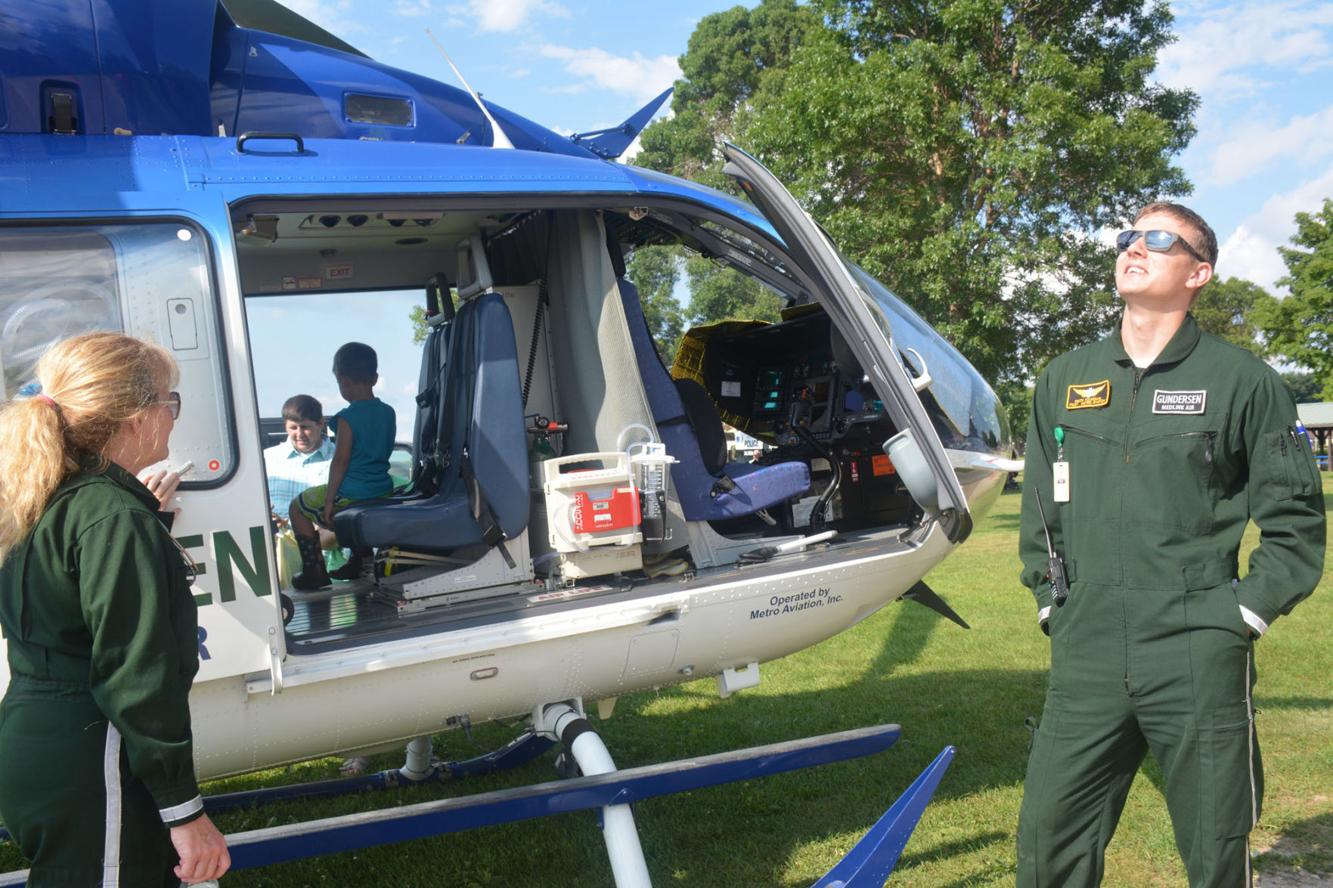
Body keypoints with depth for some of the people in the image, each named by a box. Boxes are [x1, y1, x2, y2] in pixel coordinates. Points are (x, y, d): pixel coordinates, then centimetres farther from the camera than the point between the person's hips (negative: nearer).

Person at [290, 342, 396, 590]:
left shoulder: (347, 418, -19)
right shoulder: (388, 413, 1)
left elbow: (340, 461, -19)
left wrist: (329, 499, -12)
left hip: (351, 494, -7)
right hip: (383, 490, 7)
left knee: (298, 508, 13)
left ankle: (315, 572, 11)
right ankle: (358, 561, 41)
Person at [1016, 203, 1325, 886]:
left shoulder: (1242, 379, 2)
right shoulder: (1064, 379, 12)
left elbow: (1296, 520, 4)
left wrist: (1249, 611, -4)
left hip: (1200, 658, -3)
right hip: (1085, 657, 3)